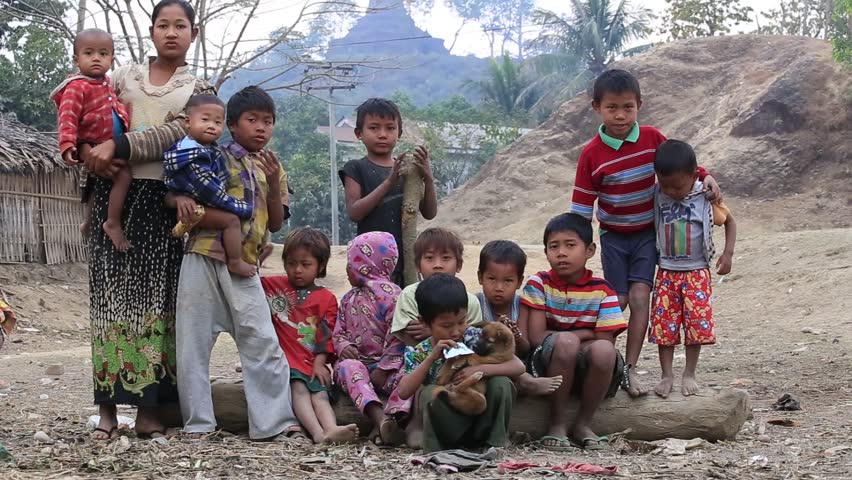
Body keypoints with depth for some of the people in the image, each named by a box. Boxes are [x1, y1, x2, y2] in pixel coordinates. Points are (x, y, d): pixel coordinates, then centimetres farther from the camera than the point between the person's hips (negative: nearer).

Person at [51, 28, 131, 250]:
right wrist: (67, 145, -39)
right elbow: (68, 118, -29)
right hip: (95, 147, -9)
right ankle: (113, 223, -19)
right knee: (123, 173, -27)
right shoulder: (76, 87, -21)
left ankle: (89, 222, 45)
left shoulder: (106, 83, 7)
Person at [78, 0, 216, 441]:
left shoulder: (198, 89, 11)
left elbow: (173, 133, -7)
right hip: (112, 193, 1)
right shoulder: (123, 76, 15)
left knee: (155, 296, -2)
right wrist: (89, 151, -10)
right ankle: (108, 407, 0)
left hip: (161, 200, -1)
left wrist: (117, 147, -18)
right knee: (111, 291, -2)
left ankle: (149, 409, 2)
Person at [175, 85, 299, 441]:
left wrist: (273, 183, -2)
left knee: (262, 341, -2)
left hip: (243, 265, 3)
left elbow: (276, 224, 12)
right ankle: (198, 421, 11)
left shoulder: (272, 168, 16)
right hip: (204, 258, -3)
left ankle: (274, 420, 3)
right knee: (195, 341, 1)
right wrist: (182, 202, -16)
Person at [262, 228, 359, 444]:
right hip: (284, 360, -2)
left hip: (312, 363, 2)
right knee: (298, 388, -27)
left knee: (320, 394, -22)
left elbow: (327, 336, 5)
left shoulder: (326, 298, 12)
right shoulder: (273, 286, 16)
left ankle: (331, 430, -48)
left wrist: (320, 362, -8)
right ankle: (318, 433, -48)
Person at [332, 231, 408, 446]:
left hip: (386, 365, -3)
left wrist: (384, 368, -16)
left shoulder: (390, 295, -4)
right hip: (357, 361, 3)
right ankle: (380, 418, -56)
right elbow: (338, 332, 18)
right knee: (348, 367, -33)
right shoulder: (348, 299, 19)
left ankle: (393, 419, -56)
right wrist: (343, 346, -7)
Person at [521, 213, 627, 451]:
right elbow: (537, 337, -9)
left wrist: (571, 339, -8)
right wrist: (585, 334, -8)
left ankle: (582, 424, -9)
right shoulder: (539, 284, -2)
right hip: (549, 367, -1)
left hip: (590, 370, 1)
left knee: (603, 350, -33)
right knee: (565, 341, -34)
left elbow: (606, 342, -7)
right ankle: (558, 423, -15)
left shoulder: (602, 290, -1)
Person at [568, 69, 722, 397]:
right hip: (613, 236, -1)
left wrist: (705, 177, -6)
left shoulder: (652, 138, -9)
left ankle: (630, 369, -7)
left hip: (647, 232, 1)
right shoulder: (592, 155, -14)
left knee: (640, 295, -11)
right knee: (618, 300, -3)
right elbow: (581, 207, -9)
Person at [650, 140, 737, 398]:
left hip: (696, 272, -1)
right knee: (664, 324, 0)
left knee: (697, 323, -1)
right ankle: (666, 375, 8)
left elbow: (729, 221, 5)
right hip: (666, 272, 2)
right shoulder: (657, 196, -6)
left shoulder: (706, 198, -9)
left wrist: (728, 253, -3)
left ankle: (689, 374, 12)